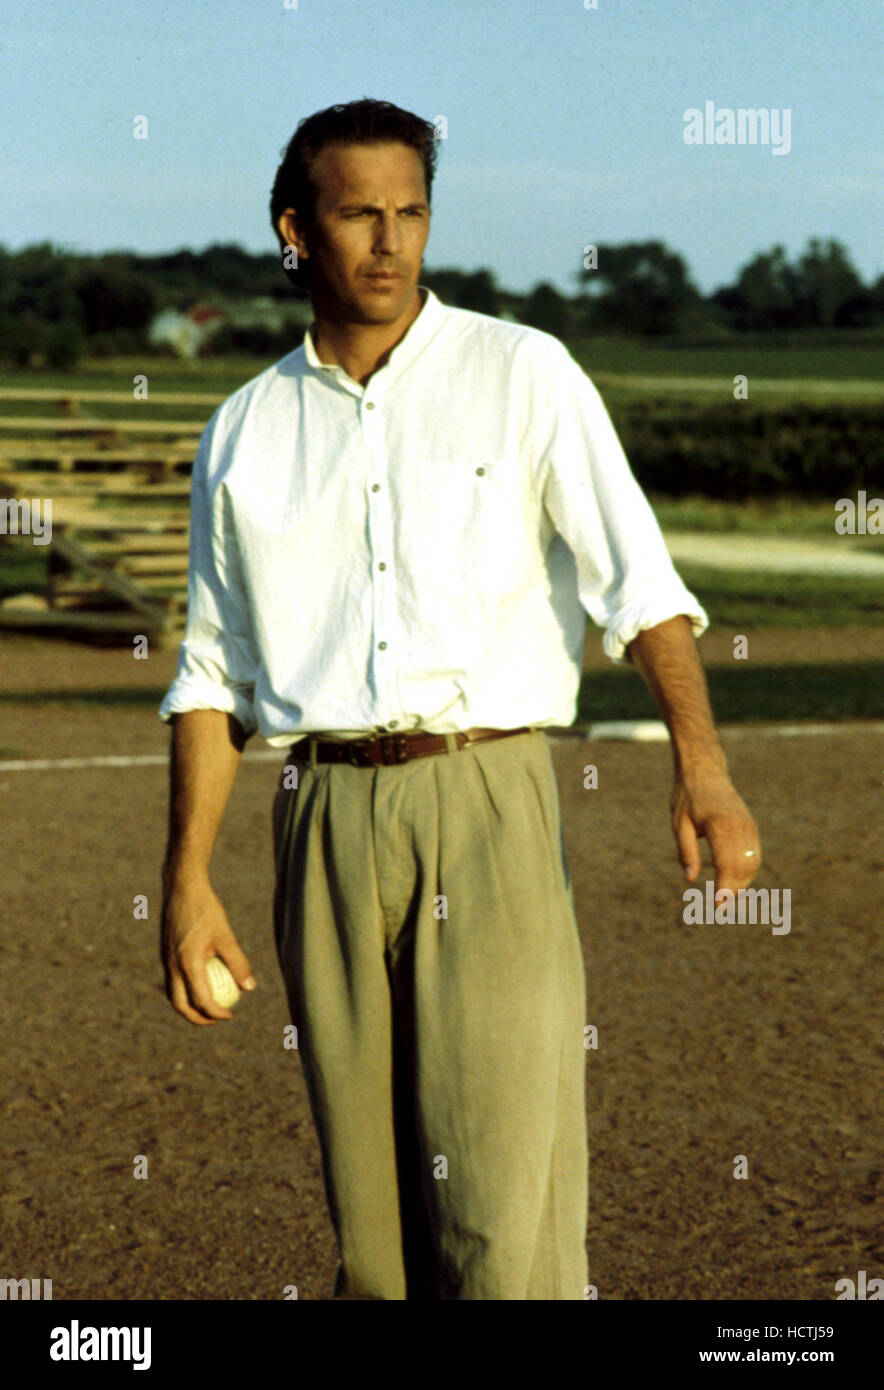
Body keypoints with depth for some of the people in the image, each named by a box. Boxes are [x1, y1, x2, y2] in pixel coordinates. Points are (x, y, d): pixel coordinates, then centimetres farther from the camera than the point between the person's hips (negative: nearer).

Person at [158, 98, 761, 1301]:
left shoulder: (523, 375, 3)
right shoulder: (248, 431, 12)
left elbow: (638, 582, -6)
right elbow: (215, 670, 14)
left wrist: (701, 763, -21)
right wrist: (187, 877, 6)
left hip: (487, 803, -3)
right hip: (329, 818, 3)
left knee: (504, 1190, -10)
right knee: (367, 1197, 5)